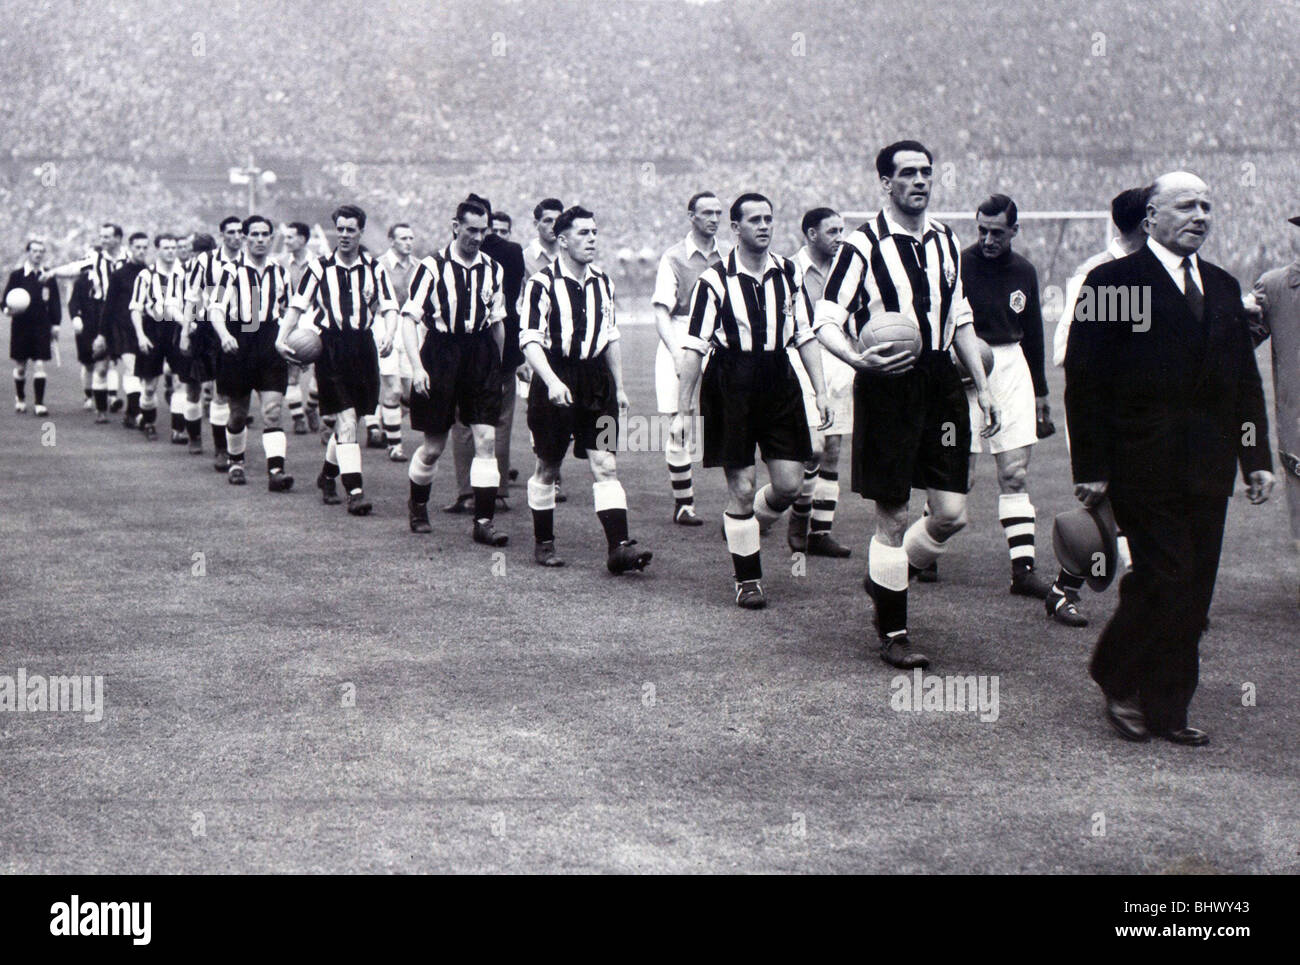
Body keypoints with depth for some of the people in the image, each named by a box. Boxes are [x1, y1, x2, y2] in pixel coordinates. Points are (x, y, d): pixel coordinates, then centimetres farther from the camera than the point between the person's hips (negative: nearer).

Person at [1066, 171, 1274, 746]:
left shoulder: (1223, 287, 16)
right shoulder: (1111, 283, -3)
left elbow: (1246, 380, 19)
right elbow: (1084, 380, -6)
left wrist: (1257, 457, 12)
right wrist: (1090, 467, -10)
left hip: (1207, 469, 6)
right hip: (1144, 463, -6)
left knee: (1193, 591, 6)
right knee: (1166, 577, -10)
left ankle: (1167, 710, 15)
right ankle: (1116, 679, 13)